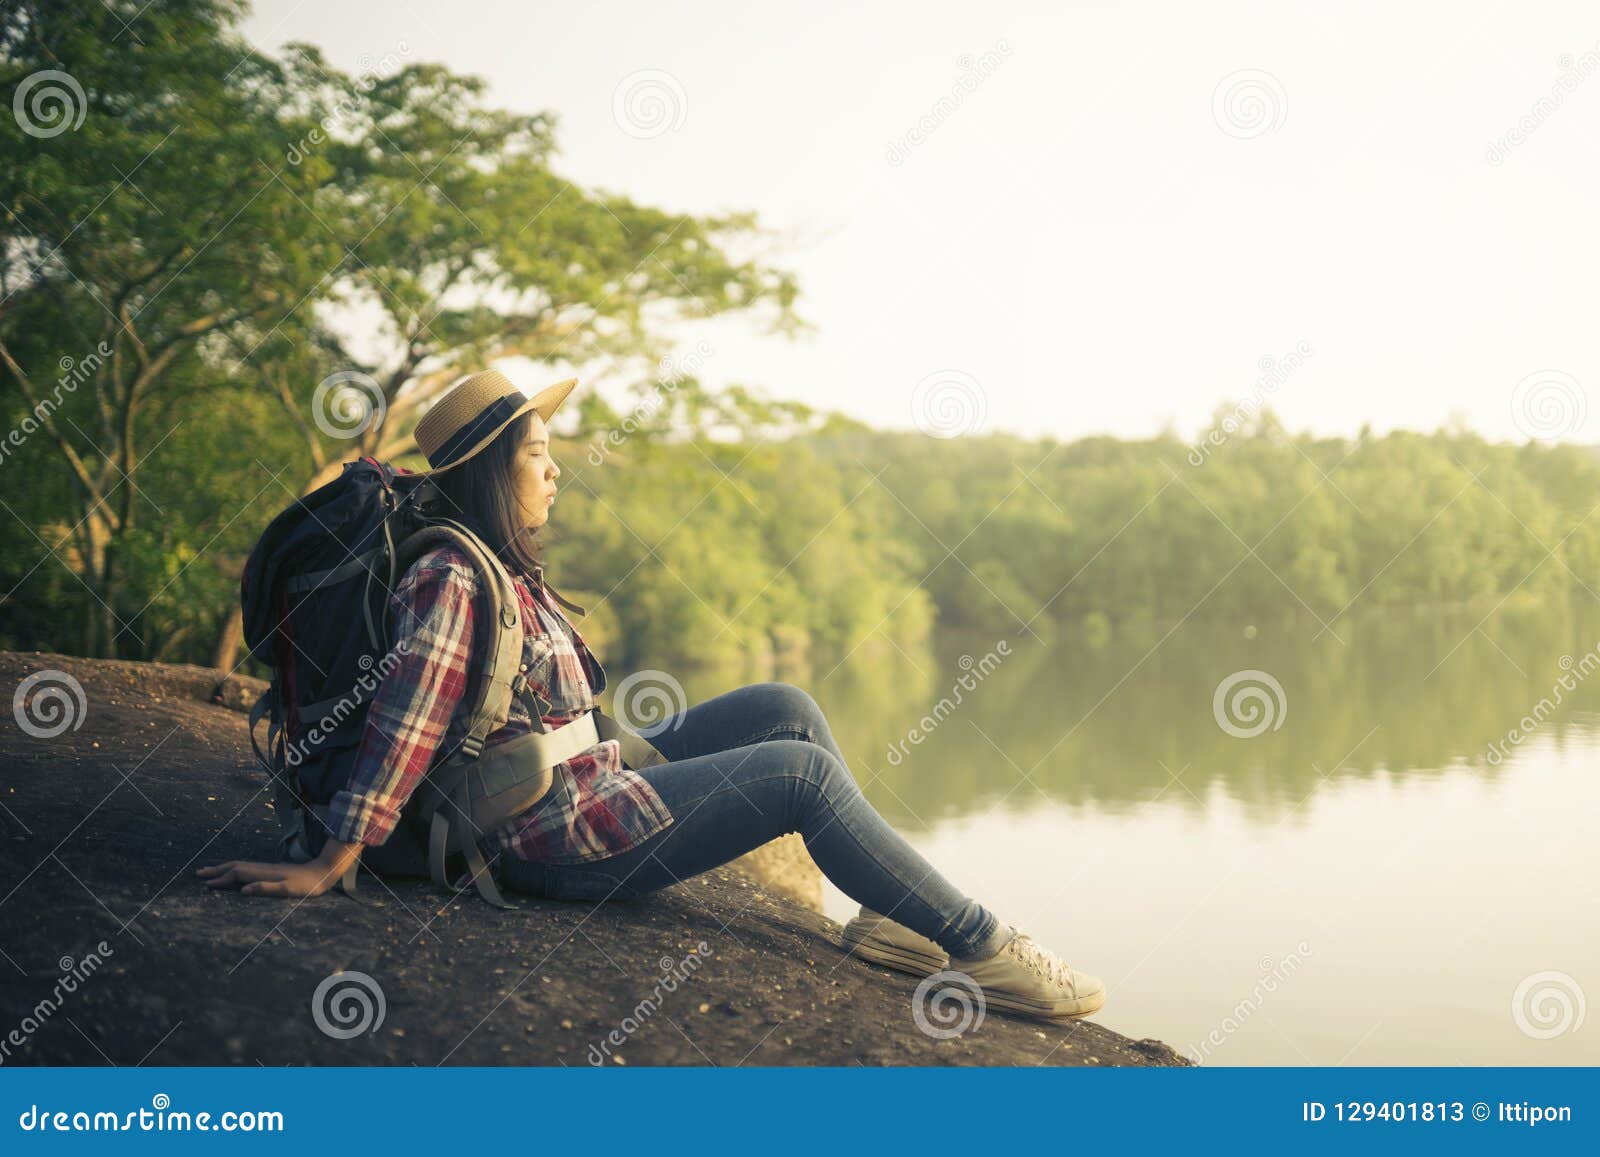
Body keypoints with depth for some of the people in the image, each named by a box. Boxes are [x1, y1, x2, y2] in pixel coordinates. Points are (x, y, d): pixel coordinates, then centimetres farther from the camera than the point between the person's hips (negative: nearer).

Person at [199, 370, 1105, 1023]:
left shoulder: (511, 574, 12)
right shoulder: (452, 584, -19)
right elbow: (403, 728, -25)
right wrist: (326, 868, -27)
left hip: (600, 785, 11)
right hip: (563, 839, -11)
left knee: (786, 707, 5)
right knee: (805, 772, -12)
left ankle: (892, 912, 5)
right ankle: (978, 945, -3)